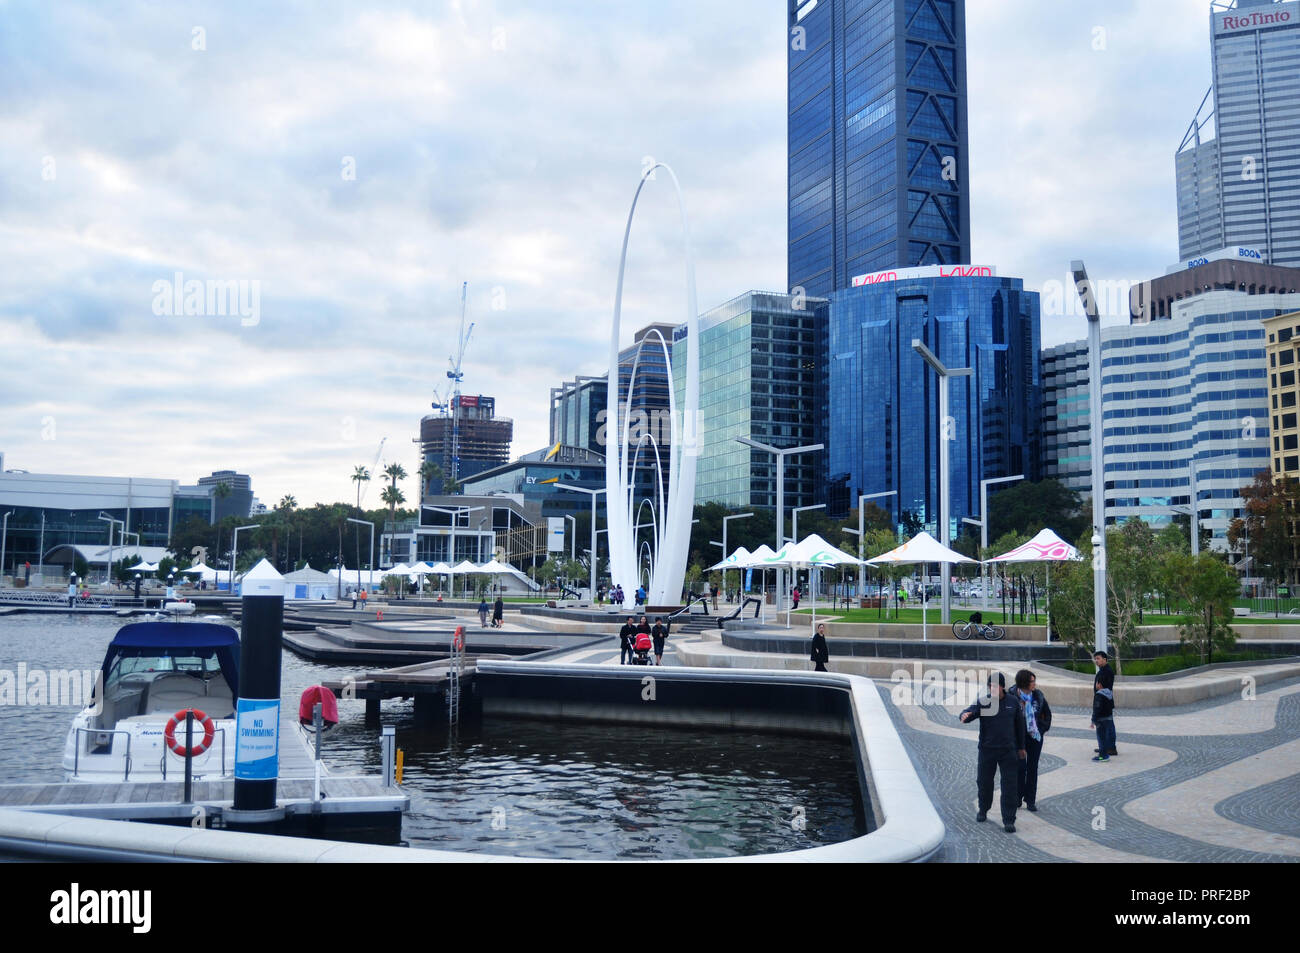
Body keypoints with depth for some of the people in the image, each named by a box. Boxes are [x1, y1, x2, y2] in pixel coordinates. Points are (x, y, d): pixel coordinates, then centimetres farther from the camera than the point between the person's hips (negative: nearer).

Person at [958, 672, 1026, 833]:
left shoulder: (1013, 703, 1)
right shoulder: (982, 702, -5)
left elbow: (1019, 725, 12)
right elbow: (970, 712, -19)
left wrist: (1021, 747, 17)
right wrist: (964, 716, -44)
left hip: (1008, 750, 0)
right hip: (987, 749, 0)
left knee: (1010, 785, -4)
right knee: (984, 782, 10)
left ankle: (1008, 821, 2)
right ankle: (983, 811, 34)